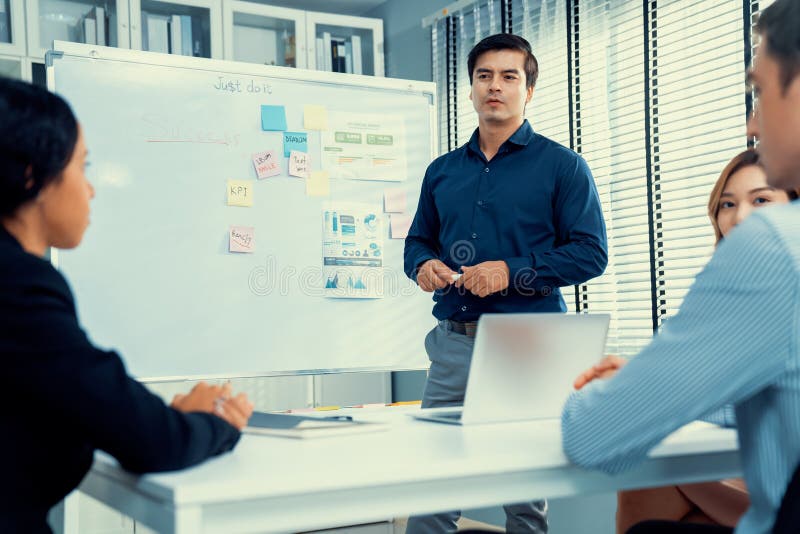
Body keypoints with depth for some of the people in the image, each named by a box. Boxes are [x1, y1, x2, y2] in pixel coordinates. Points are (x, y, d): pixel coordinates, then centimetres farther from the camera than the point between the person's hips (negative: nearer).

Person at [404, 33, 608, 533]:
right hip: (454, 342, 4)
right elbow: (418, 241, 22)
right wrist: (424, 265, -2)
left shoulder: (562, 166, 1)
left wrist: (512, 272, -17)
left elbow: (590, 253, -6)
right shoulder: (442, 171, 15)